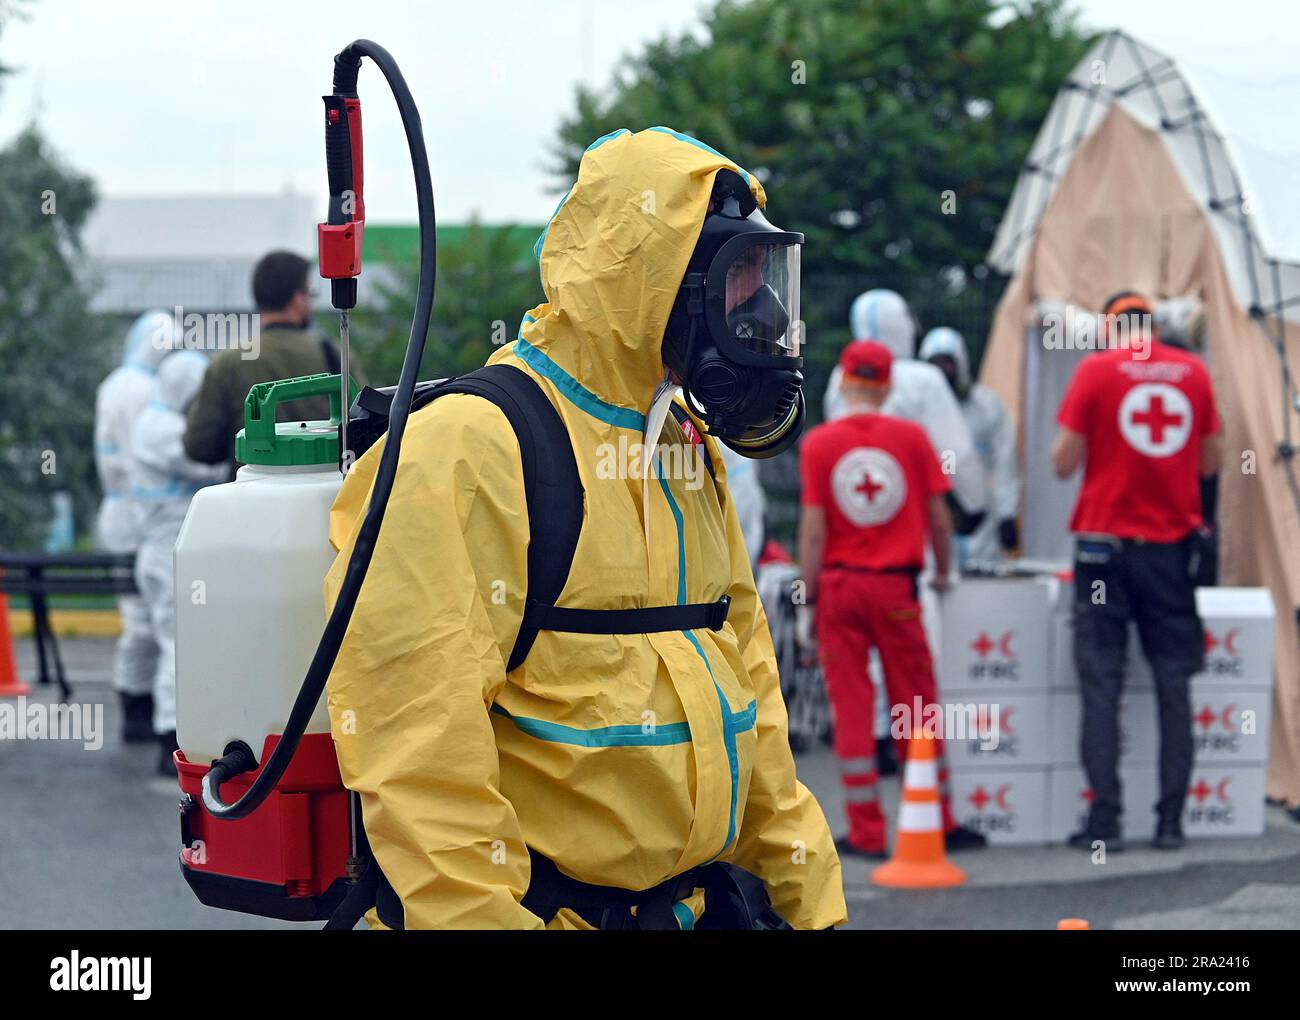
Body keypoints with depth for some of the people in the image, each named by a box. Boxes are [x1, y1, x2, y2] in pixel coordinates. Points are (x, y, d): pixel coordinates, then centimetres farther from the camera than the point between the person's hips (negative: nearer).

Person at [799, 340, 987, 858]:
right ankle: (938, 823, 15)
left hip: (838, 583, 0)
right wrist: (943, 572, 17)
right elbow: (939, 517, 1)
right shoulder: (911, 436, -2)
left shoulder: (818, 442, -4)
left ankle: (866, 831, 4)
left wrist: (811, 598, -1)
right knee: (917, 703, 9)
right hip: (896, 586, 0)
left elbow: (813, 528, -7)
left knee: (851, 708, 4)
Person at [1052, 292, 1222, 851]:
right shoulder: (1193, 372, 4)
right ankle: (1171, 819, 5)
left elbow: (1064, 462, -7)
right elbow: (1211, 463, 12)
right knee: (1173, 685, 7)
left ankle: (1104, 820, -4)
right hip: (1173, 544, 3)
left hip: (1107, 543, -3)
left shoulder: (1097, 369, -6)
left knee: (1101, 684, 1)